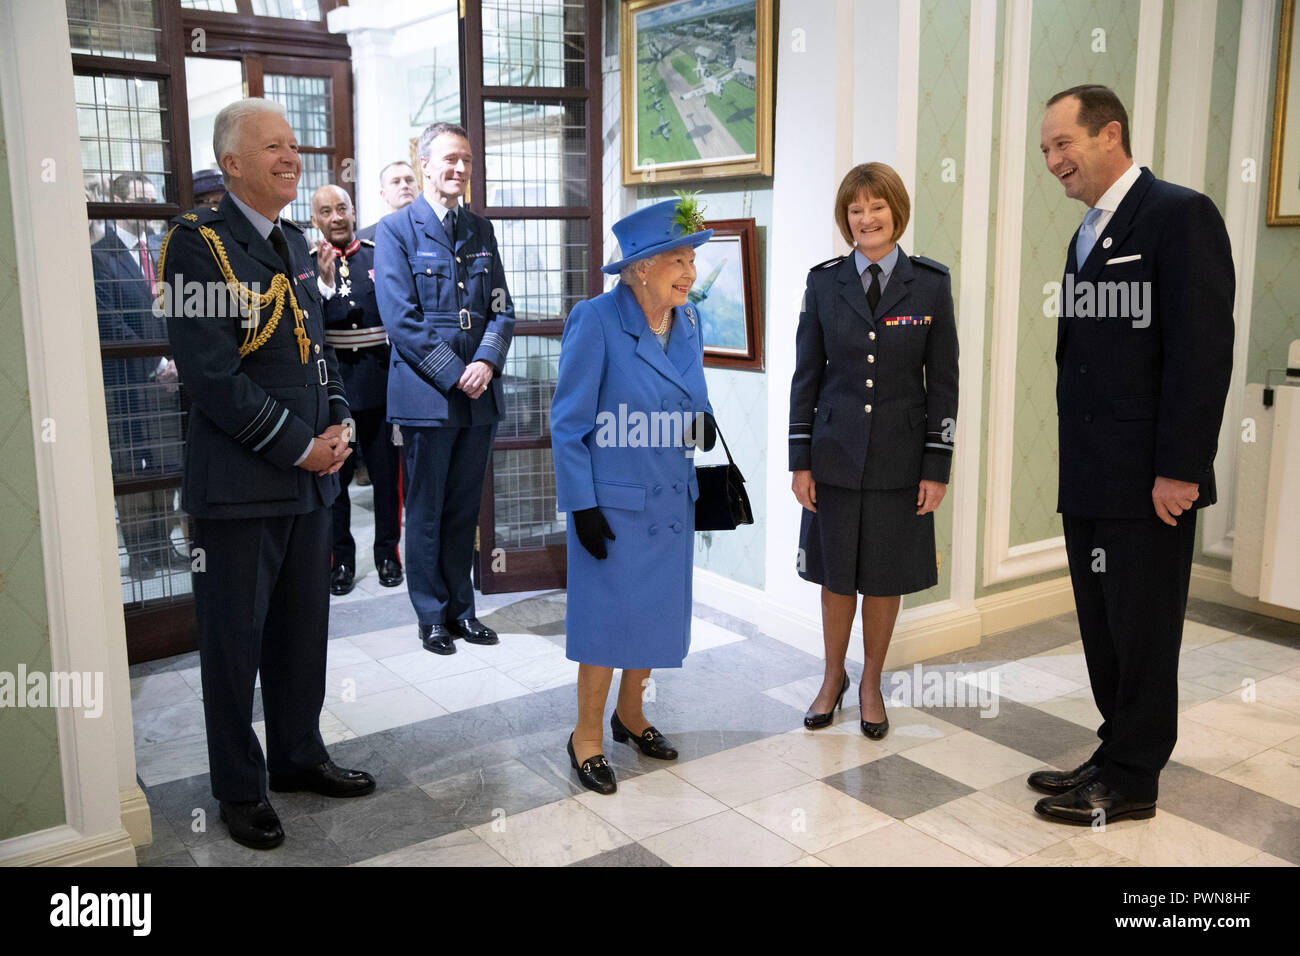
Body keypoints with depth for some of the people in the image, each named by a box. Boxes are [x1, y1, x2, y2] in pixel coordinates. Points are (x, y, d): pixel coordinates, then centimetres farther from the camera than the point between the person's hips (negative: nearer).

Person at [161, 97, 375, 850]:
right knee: (236, 638, 7)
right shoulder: (200, 243, -12)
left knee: (305, 627, 17)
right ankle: (240, 787, 23)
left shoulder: (295, 241, 13)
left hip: (309, 476, 7)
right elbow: (211, 373, -18)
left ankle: (298, 754, 34)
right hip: (238, 483, -7)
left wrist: (338, 423, 1)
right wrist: (298, 446, -15)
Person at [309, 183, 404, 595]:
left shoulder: (381, 257, 8)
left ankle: (388, 553, 21)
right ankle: (341, 559, 17)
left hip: (380, 380, 1)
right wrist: (325, 281, -21)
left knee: (386, 472, 7)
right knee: (334, 475, 5)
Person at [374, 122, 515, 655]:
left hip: (480, 393, 5)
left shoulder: (481, 231, 13)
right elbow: (401, 319, -10)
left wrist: (487, 362, -8)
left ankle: (461, 607, 24)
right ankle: (432, 616, 18)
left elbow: (502, 309, 10)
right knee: (425, 512, 6)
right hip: (426, 395, -4)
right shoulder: (396, 229, -3)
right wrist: (455, 375, -14)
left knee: (464, 509, 12)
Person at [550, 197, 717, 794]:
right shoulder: (596, 321, -15)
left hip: (671, 499, 6)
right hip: (614, 503, -6)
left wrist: (702, 420, -7)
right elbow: (569, 424, -13)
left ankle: (629, 713, 36)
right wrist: (583, 506, -15)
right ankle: (587, 738, 19)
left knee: (657, 611, 15)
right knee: (609, 616, 1)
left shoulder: (687, 321, 3)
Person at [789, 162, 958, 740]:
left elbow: (943, 381, -1)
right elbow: (806, 375, 3)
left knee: (885, 577, 10)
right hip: (837, 454, 1)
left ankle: (871, 684, 29)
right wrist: (800, 460, -1)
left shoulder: (930, 283, -2)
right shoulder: (824, 282, 1)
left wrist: (938, 467, -4)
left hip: (899, 458, 0)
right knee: (835, 574, 10)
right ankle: (833, 678, 31)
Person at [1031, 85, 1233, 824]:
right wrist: (1074, 462, 14)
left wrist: (1179, 469, -20)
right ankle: (1118, 756, 27)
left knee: (1142, 631, 4)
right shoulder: (1088, 235, 16)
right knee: (1103, 630, 14)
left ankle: (1132, 780, 17)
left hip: (1147, 480, -8)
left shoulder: (1180, 215, -10)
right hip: (1088, 481, 8)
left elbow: (1203, 349, -17)